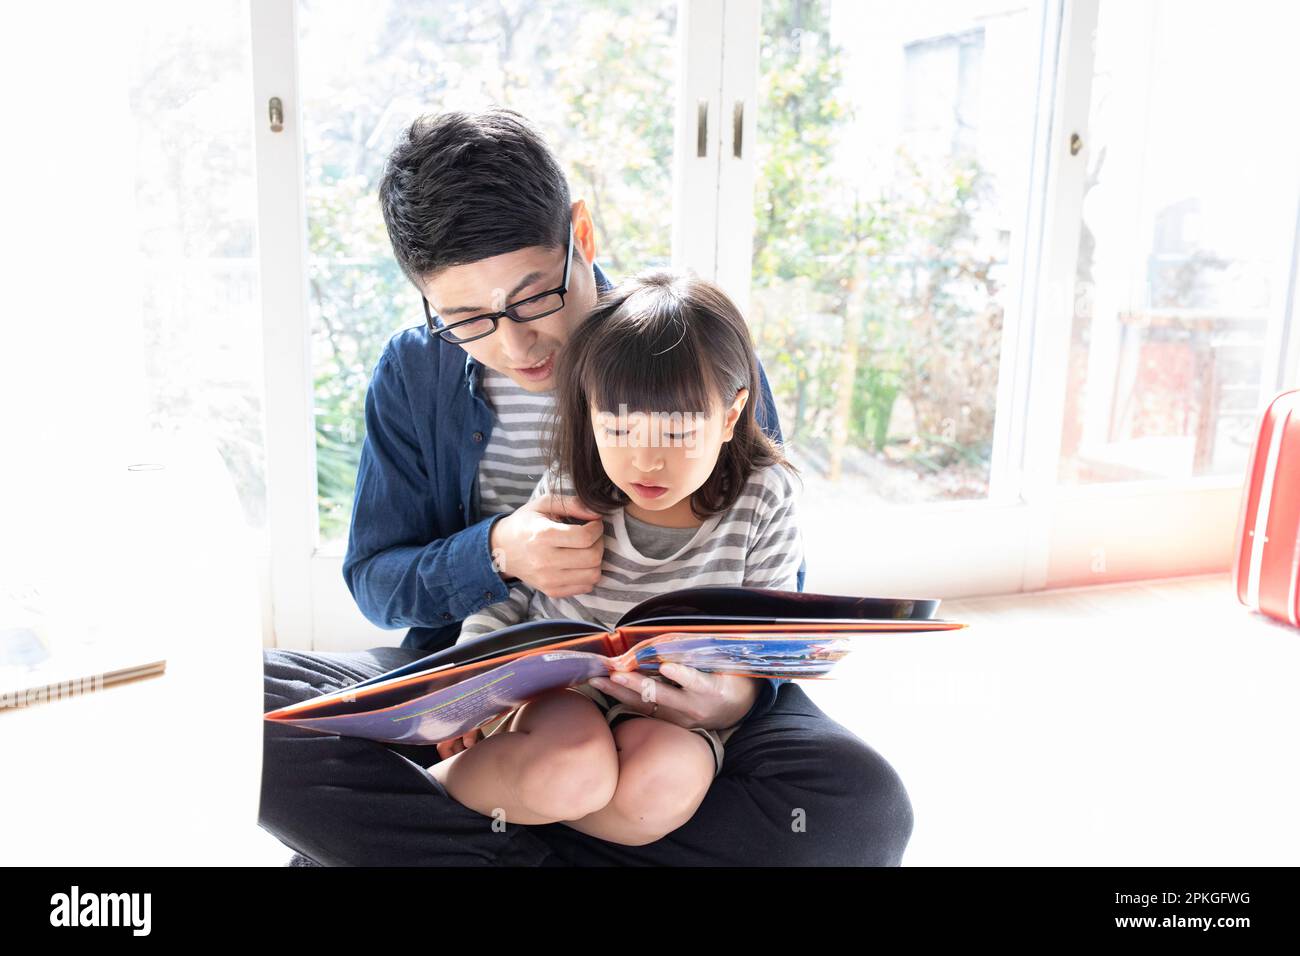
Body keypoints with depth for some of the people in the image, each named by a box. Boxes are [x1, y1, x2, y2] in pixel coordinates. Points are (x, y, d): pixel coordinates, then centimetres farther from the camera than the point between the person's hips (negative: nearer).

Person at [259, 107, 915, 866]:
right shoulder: (414, 374, -2)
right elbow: (372, 578, 1)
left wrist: (740, 690, -24)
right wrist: (495, 553, -20)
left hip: (661, 693, 0)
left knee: (861, 802, -29)